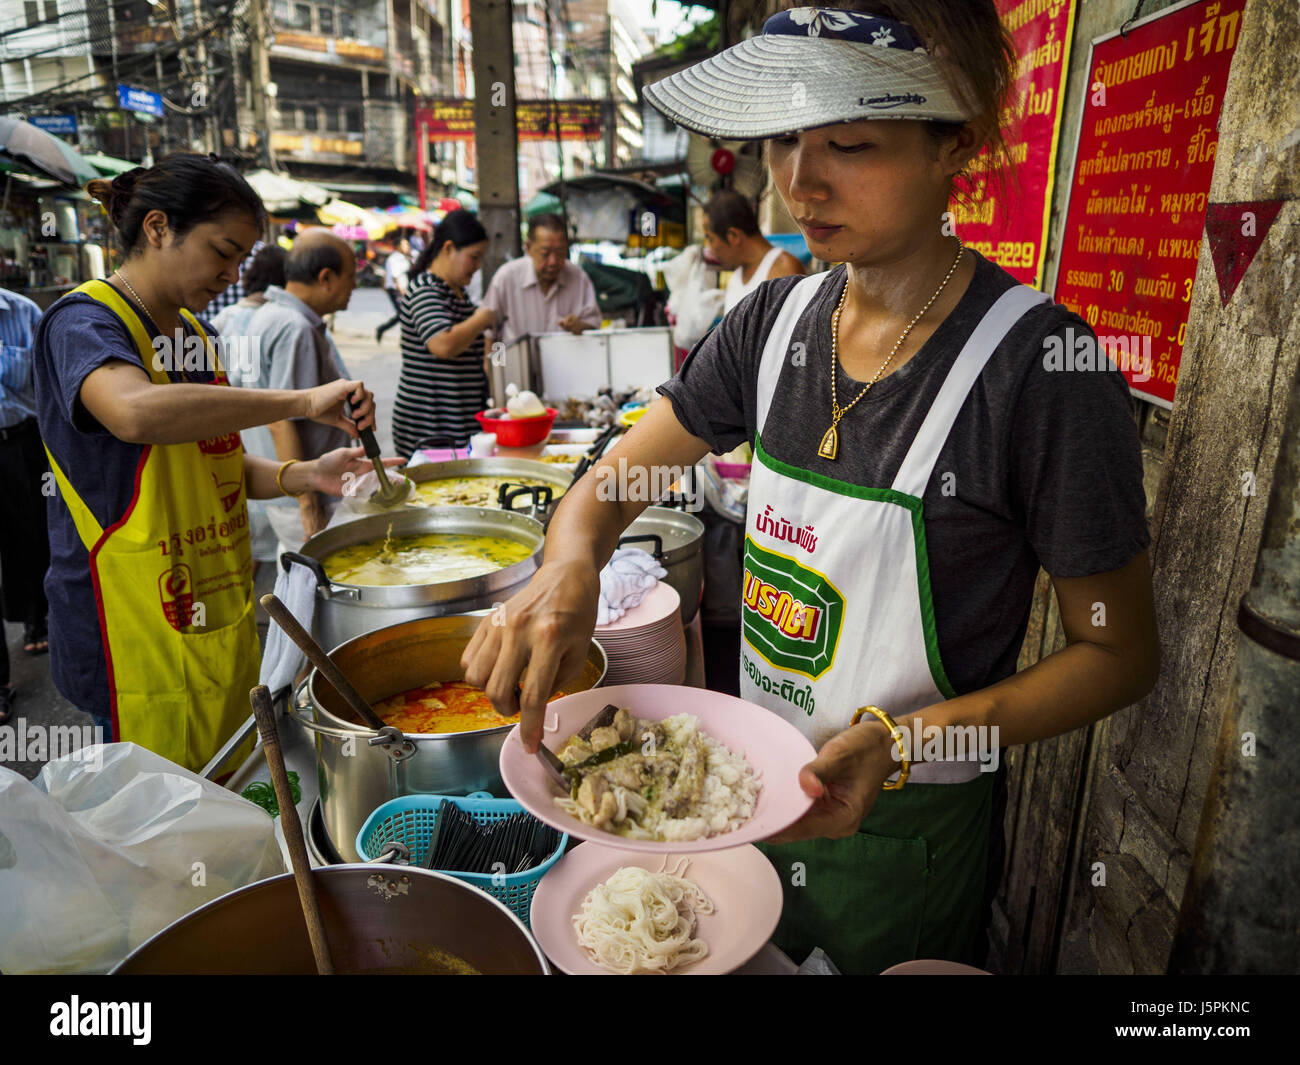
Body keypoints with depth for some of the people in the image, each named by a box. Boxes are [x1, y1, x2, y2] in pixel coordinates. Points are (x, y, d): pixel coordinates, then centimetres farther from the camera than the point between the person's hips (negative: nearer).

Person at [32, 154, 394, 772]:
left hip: (221, 620, 8)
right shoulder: (83, 322, -12)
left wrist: (303, 476, -1)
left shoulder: (193, 332, 14)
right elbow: (135, 413, -36)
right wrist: (303, 402, -30)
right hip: (140, 640, -8)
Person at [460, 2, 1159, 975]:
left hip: (906, 830, -5)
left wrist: (904, 740, -29)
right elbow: (612, 484, -1)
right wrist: (569, 571, -24)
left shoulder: (1037, 366, -22)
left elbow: (1121, 654, -15)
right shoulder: (776, 320, -5)